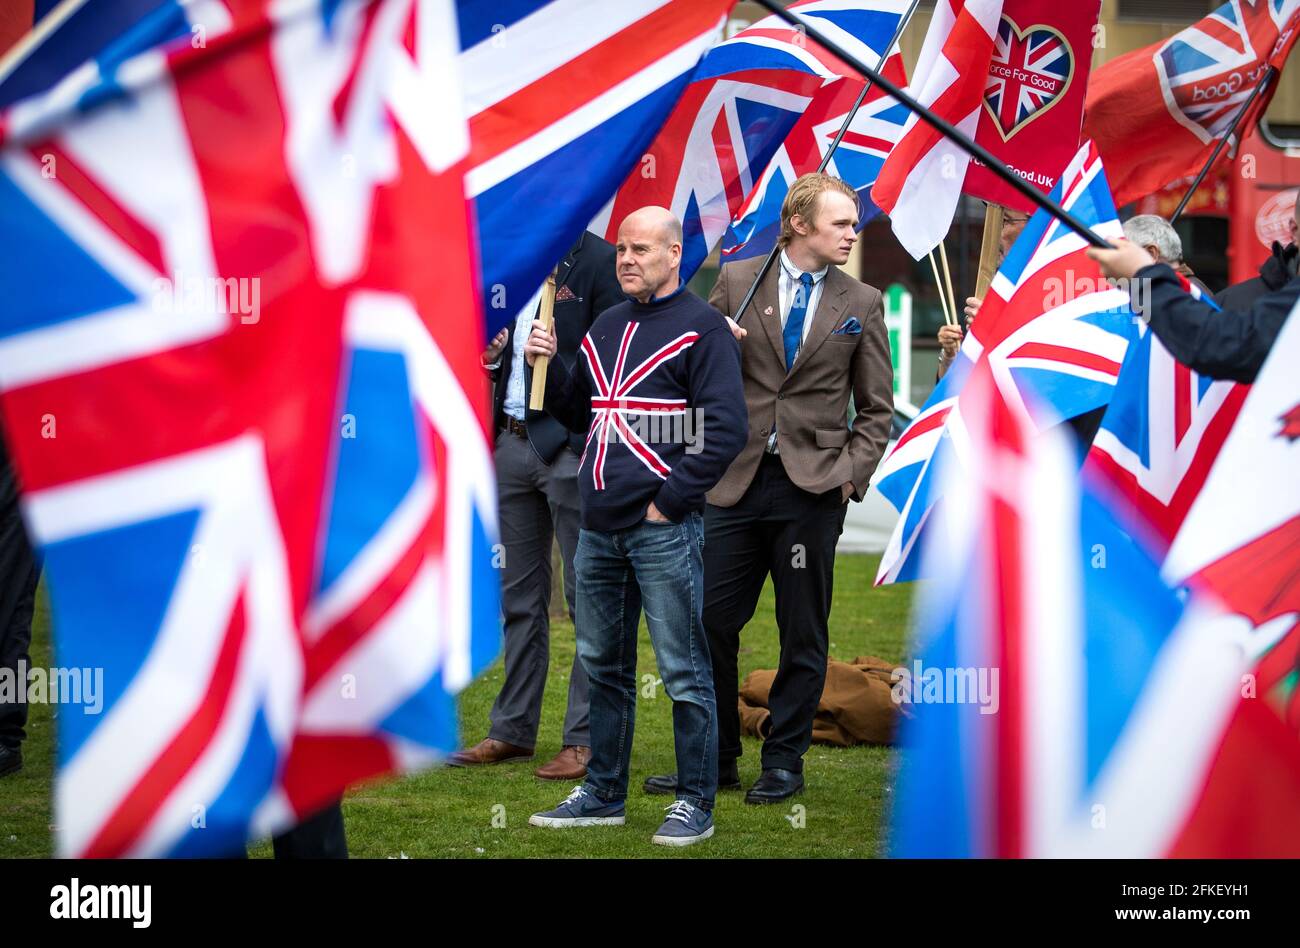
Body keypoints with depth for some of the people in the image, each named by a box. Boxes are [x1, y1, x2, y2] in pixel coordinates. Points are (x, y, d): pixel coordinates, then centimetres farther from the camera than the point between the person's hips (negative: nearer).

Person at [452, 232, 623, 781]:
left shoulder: (599, 262, -7)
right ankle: (513, 730, 20)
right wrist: (490, 356, 3)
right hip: (512, 442, 8)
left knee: (588, 599, -3)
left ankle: (588, 739, 0)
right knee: (520, 596, 13)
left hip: (571, 448, -8)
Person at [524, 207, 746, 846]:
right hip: (599, 528, 8)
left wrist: (668, 502, -14)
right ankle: (603, 795, 22)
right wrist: (545, 367, 8)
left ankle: (695, 804, 2)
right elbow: (579, 414, 26)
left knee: (683, 671, -4)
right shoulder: (607, 328, 17)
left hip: (664, 529, -8)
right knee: (602, 666, 13)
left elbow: (724, 431, -12)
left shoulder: (702, 329, -6)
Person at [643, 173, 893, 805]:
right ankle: (715, 759, 13)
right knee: (712, 622, 1)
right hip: (737, 485, 0)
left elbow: (876, 408, 9)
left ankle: (784, 762, 14)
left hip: (813, 490, 0)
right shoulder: (737, 282, 5)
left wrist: (852, 472, -2)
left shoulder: (862, 304, 7)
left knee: (803, 635, 4)